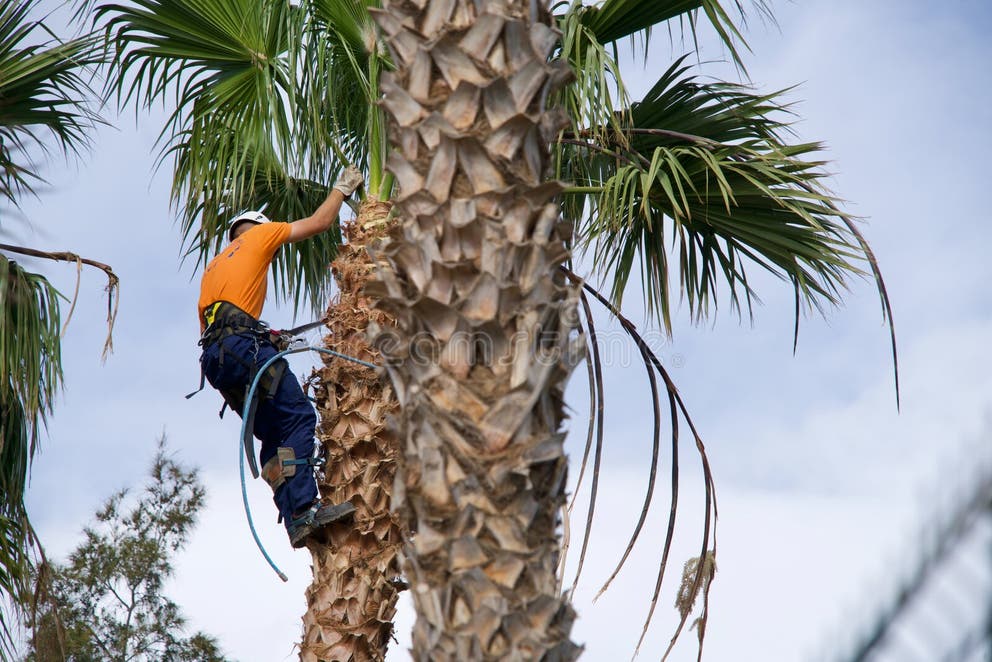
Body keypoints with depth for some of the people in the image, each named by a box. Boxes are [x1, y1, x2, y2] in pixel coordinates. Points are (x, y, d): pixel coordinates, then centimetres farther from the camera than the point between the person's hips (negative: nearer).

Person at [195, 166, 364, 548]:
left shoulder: (213, 268, 35)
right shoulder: (256, 237, 16)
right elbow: (319, 223, 16)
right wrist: (342, 188, 31)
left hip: (213, 357, 8)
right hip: (242, 343, -8)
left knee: (274, 435, 5)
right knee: (298, 417, -15)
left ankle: (295, 521, -9)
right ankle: (303, 510, -31)